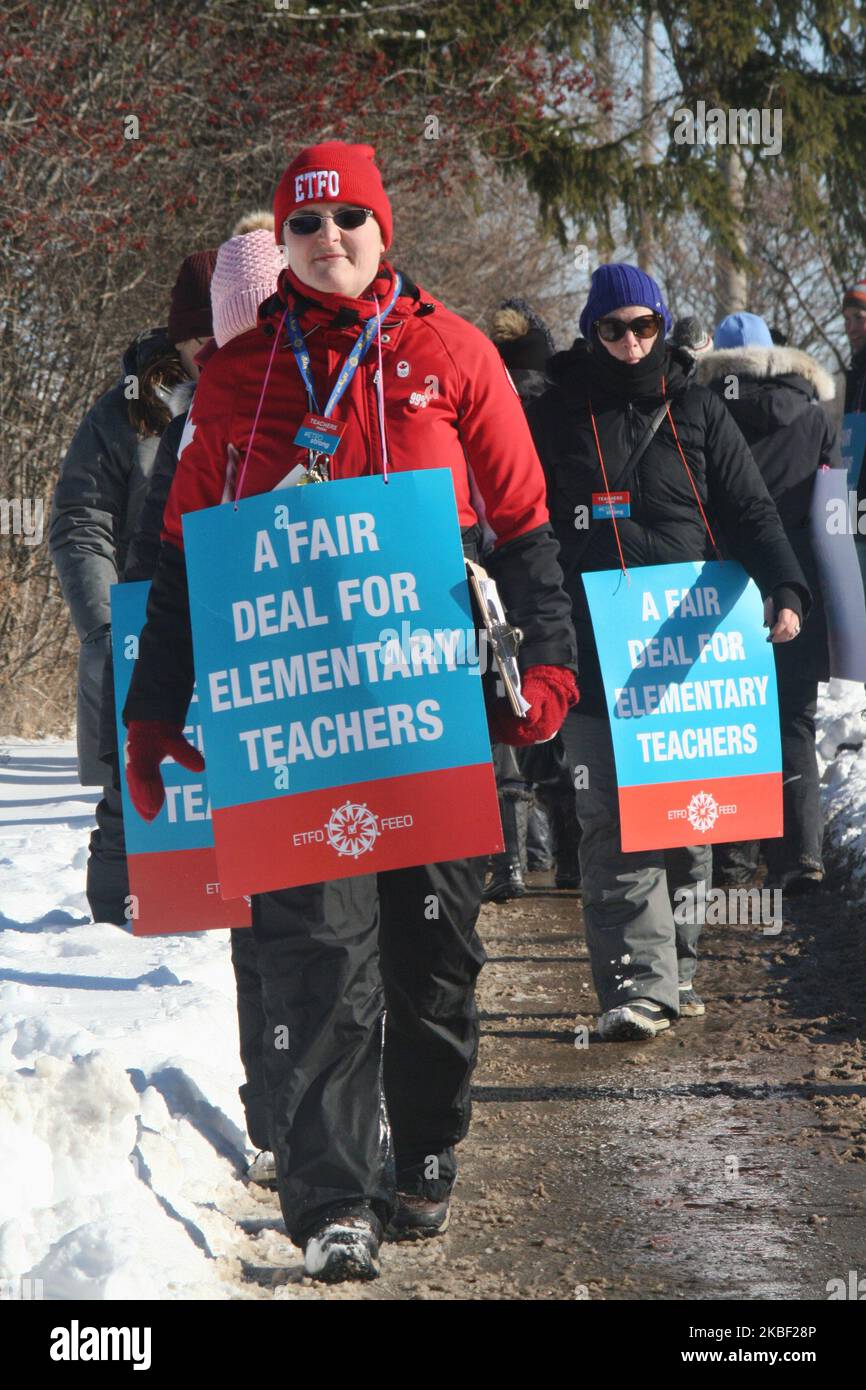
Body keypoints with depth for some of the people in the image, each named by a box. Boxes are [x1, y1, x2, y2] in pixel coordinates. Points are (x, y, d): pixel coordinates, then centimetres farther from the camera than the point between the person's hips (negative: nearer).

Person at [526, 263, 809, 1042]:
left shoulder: (698, 414, 10)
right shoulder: (556, 417, 6)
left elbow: (750, 513, 6)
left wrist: (785, 590, -11)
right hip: (592, 657, -2)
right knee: (612, 821, -9)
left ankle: (678, 969, 20)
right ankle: (638, 984, -13)